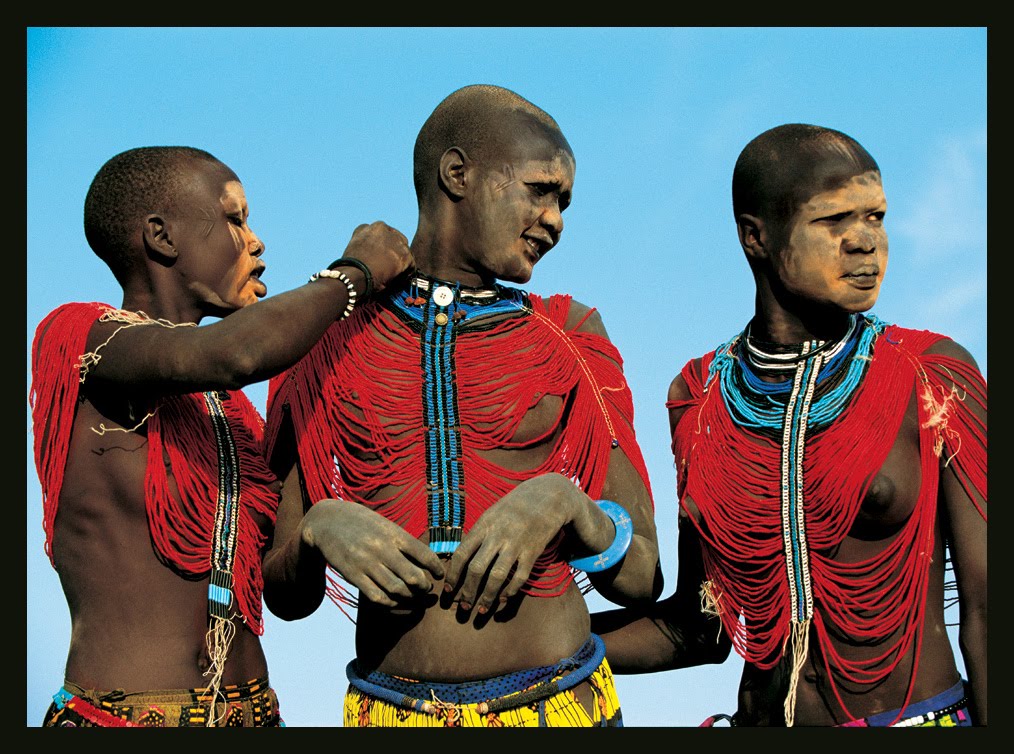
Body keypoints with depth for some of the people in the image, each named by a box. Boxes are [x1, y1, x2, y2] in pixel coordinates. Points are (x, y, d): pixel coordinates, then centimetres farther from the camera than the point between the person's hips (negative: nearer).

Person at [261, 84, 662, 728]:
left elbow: (641, 578, 1)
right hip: (389, 712, 0)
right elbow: (286, 597, 5)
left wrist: (560, 502, -18)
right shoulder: (329, 347, 4)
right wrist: (320, 530, -17)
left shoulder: (570, 340, 5)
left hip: (558, 706, 0)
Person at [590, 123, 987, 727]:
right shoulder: (701, 399, 1)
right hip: (760, 721, 3)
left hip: (927, 715, -2)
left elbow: (988, 608, -9)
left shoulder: (935, 380, -8)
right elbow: (697, 626, 6)